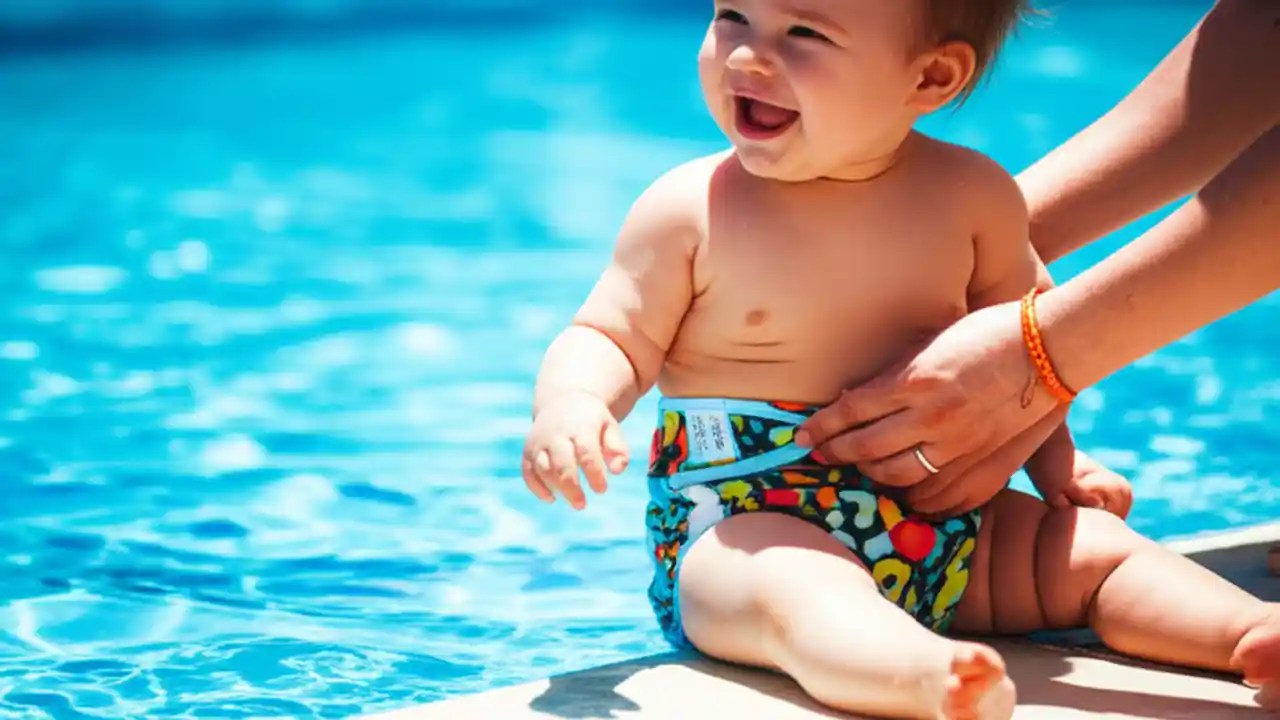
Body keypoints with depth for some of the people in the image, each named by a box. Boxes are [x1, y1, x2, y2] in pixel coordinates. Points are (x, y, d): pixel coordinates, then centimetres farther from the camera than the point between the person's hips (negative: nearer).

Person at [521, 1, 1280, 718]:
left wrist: (1052, 455, 12)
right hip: (745, 529, -6)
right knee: (798, 592, -37)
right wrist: (570, 405, -24)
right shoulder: (689, 209, -7)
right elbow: (612, 340, -3)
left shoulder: (971, 197, 2)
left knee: (1092, 546, -4)